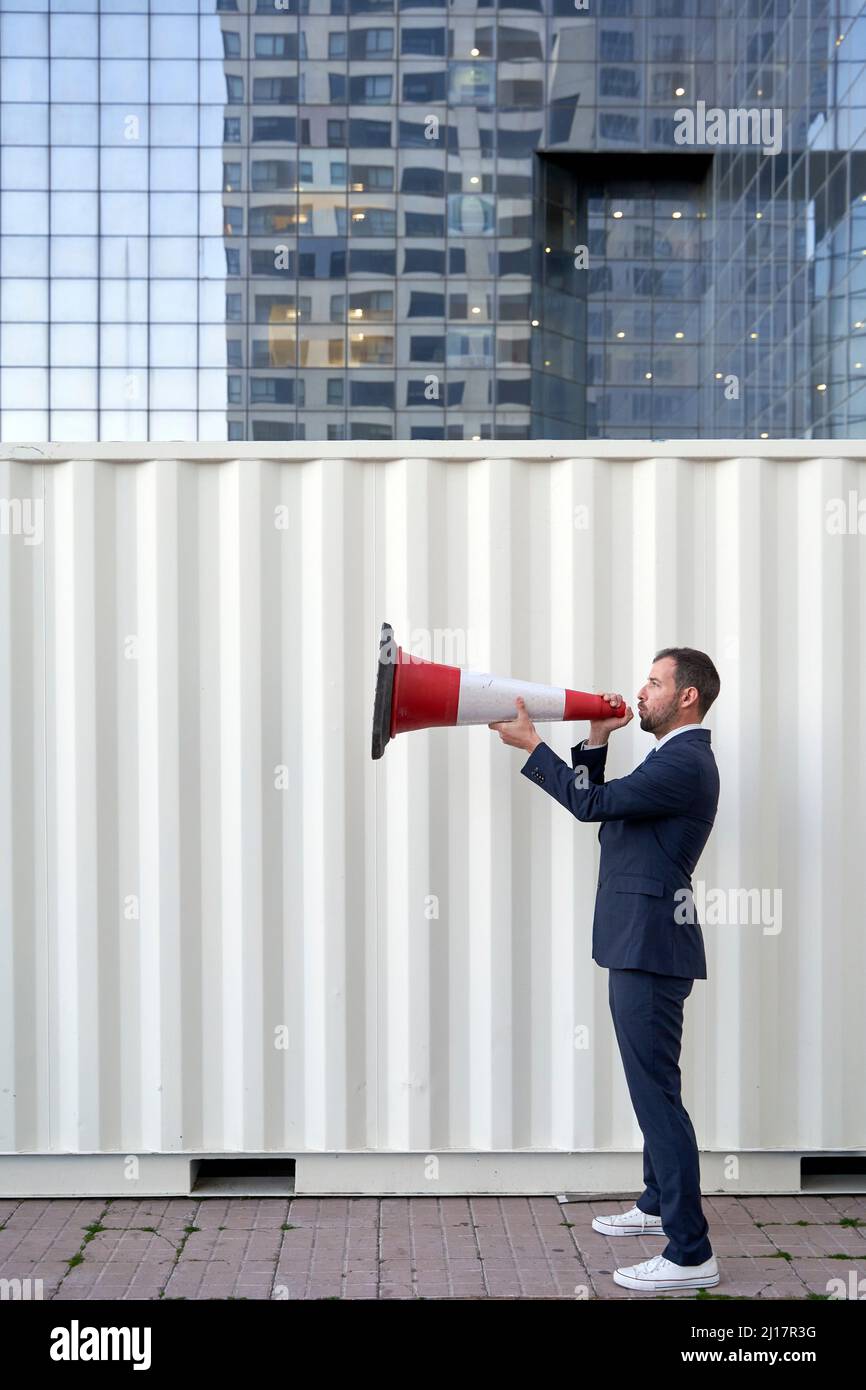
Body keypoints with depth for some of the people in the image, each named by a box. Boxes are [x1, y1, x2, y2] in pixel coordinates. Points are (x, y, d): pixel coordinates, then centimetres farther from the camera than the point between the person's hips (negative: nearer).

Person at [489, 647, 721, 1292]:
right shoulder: (675, 758, 18)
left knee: (656, 1091, -8)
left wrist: (531, 743, -13)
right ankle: (659, 1204, 36)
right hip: (641, 944, 11)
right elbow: (597, 803, 19)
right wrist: (596, 742, 8)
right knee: (653, 1086, 21)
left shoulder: (683, 762, -16)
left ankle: (690, 1253, -3)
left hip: (651, 948, -11)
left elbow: (591, 802, -21)